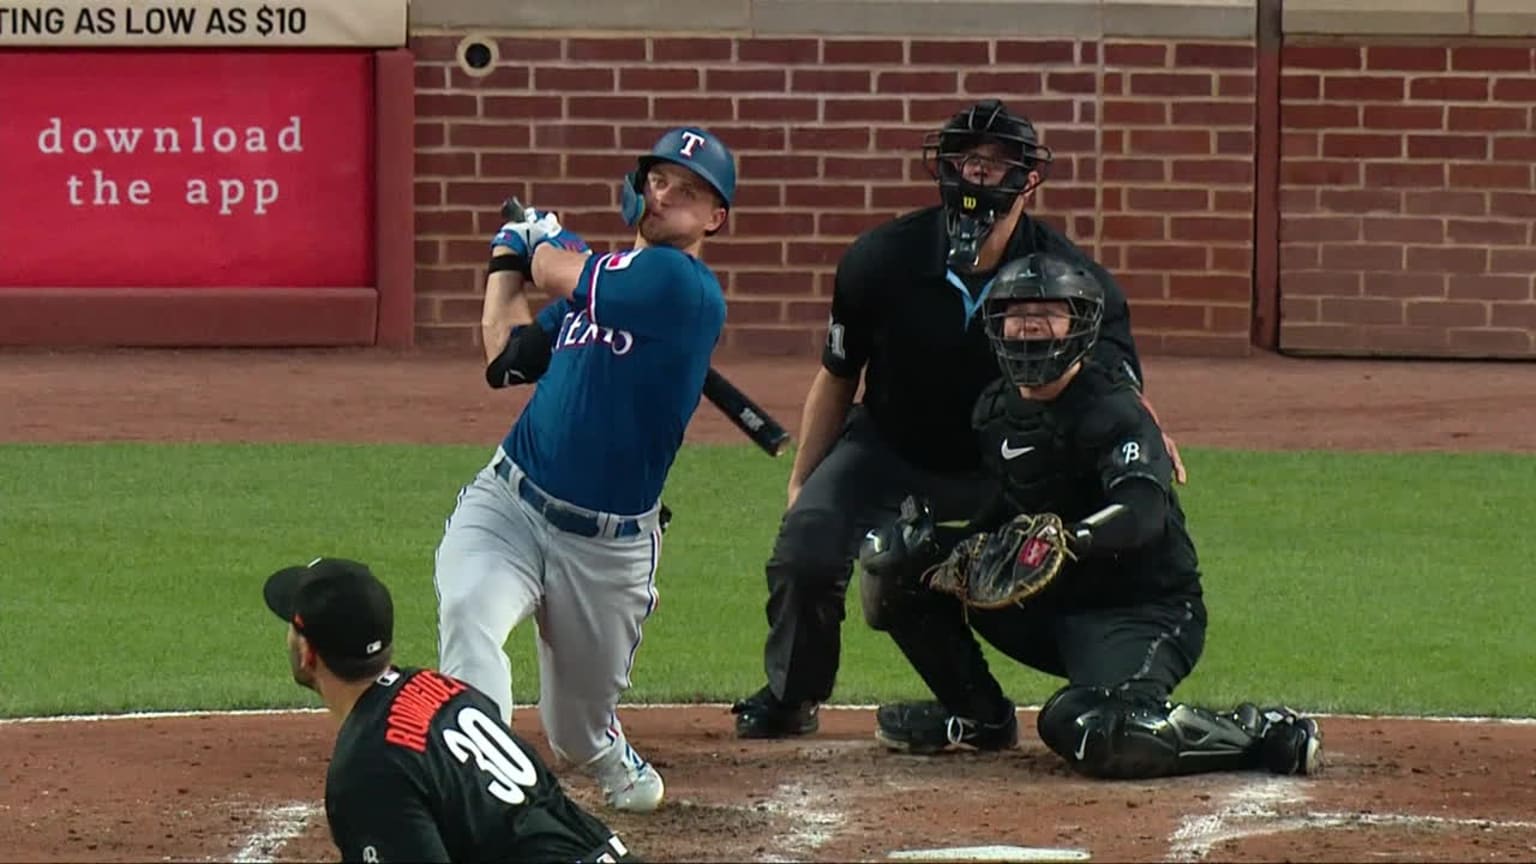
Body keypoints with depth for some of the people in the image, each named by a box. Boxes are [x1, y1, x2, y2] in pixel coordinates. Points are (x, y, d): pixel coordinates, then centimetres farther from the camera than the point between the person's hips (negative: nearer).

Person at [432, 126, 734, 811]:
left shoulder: (685, 287, -13)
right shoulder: (599, 281, 11)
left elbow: (558, 275, -7)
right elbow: (508, 359, 21)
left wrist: (541, 242, 16)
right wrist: (509, 256, 21)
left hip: (607, 543, -4)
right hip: (506, 506, 4)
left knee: (580, 729, 12)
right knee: (468, 614, -30)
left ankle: (612, 763, 49)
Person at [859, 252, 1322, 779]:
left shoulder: (1112, 411, -18)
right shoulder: (995, 409, 6)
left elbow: (1143, 509, -35)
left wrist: (1071, 539, -52)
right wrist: (938, 541, 1)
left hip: (1144, 612, -8)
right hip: (1050, 606, 8)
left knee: (1084, 731, -36)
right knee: (904, 565, -2)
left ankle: (1264, 736, -15)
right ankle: (979, 716, 15)